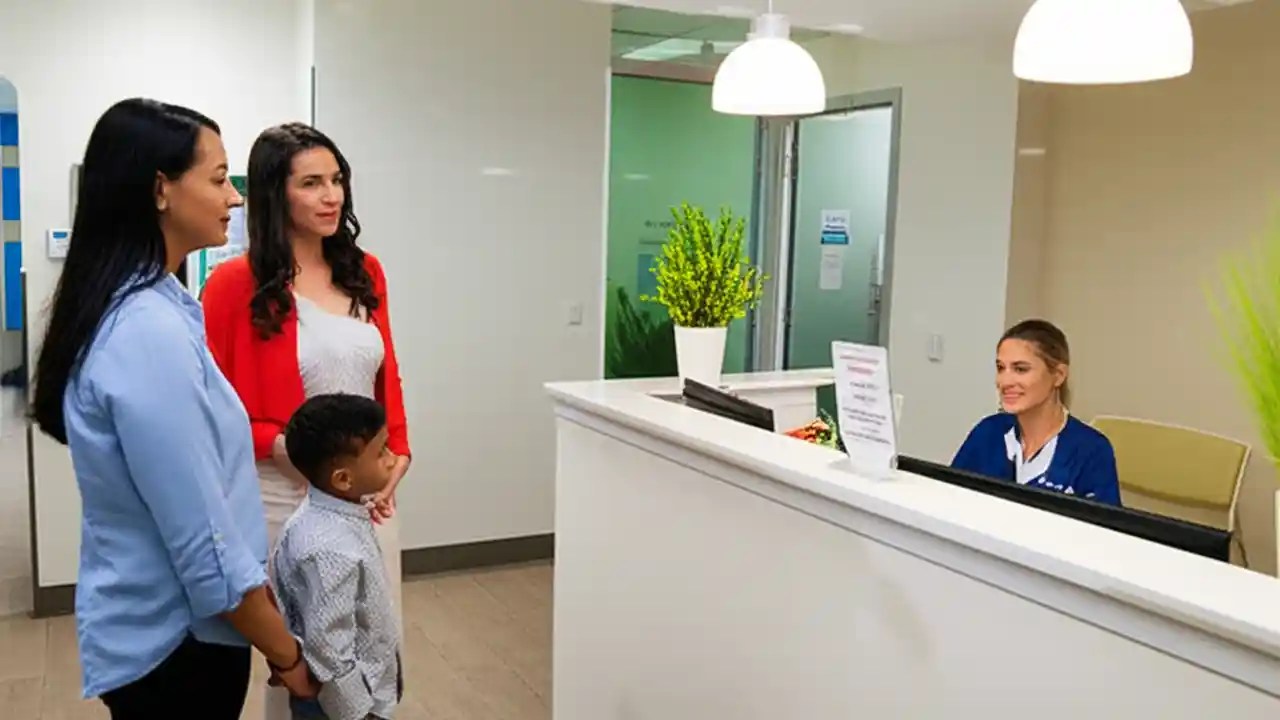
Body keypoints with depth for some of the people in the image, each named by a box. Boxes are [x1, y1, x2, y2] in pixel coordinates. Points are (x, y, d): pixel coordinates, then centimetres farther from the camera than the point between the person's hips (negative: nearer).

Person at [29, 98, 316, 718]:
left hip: (159, 629, 9)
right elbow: (205, 546, -25)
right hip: (174, 643, -9)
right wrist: (286, 653, -13)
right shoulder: (149, 332, -26)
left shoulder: (142, 310, 4)